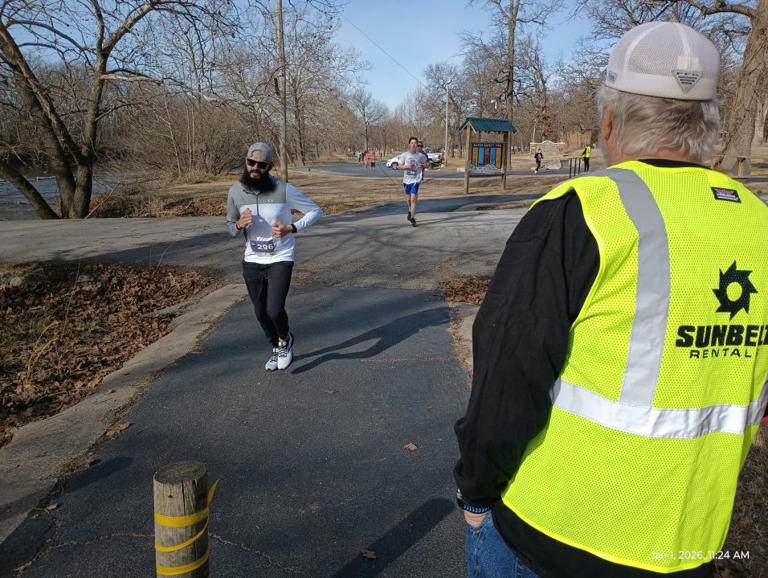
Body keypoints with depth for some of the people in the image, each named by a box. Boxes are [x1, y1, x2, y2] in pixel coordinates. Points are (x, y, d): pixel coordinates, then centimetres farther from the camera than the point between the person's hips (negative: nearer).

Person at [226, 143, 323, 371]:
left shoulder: (284, 190, -14)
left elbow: (316, 211, -5)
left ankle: (285, 340, 19)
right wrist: (239, 224, -16)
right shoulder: (235, 192, -3)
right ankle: (277, 348, 42)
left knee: (274, 311, -17)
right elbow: (231, 228, 9)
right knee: (261, 314, 13)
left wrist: (291, 228, -20)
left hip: (280, 259, -4)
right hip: (252, 261, 4)